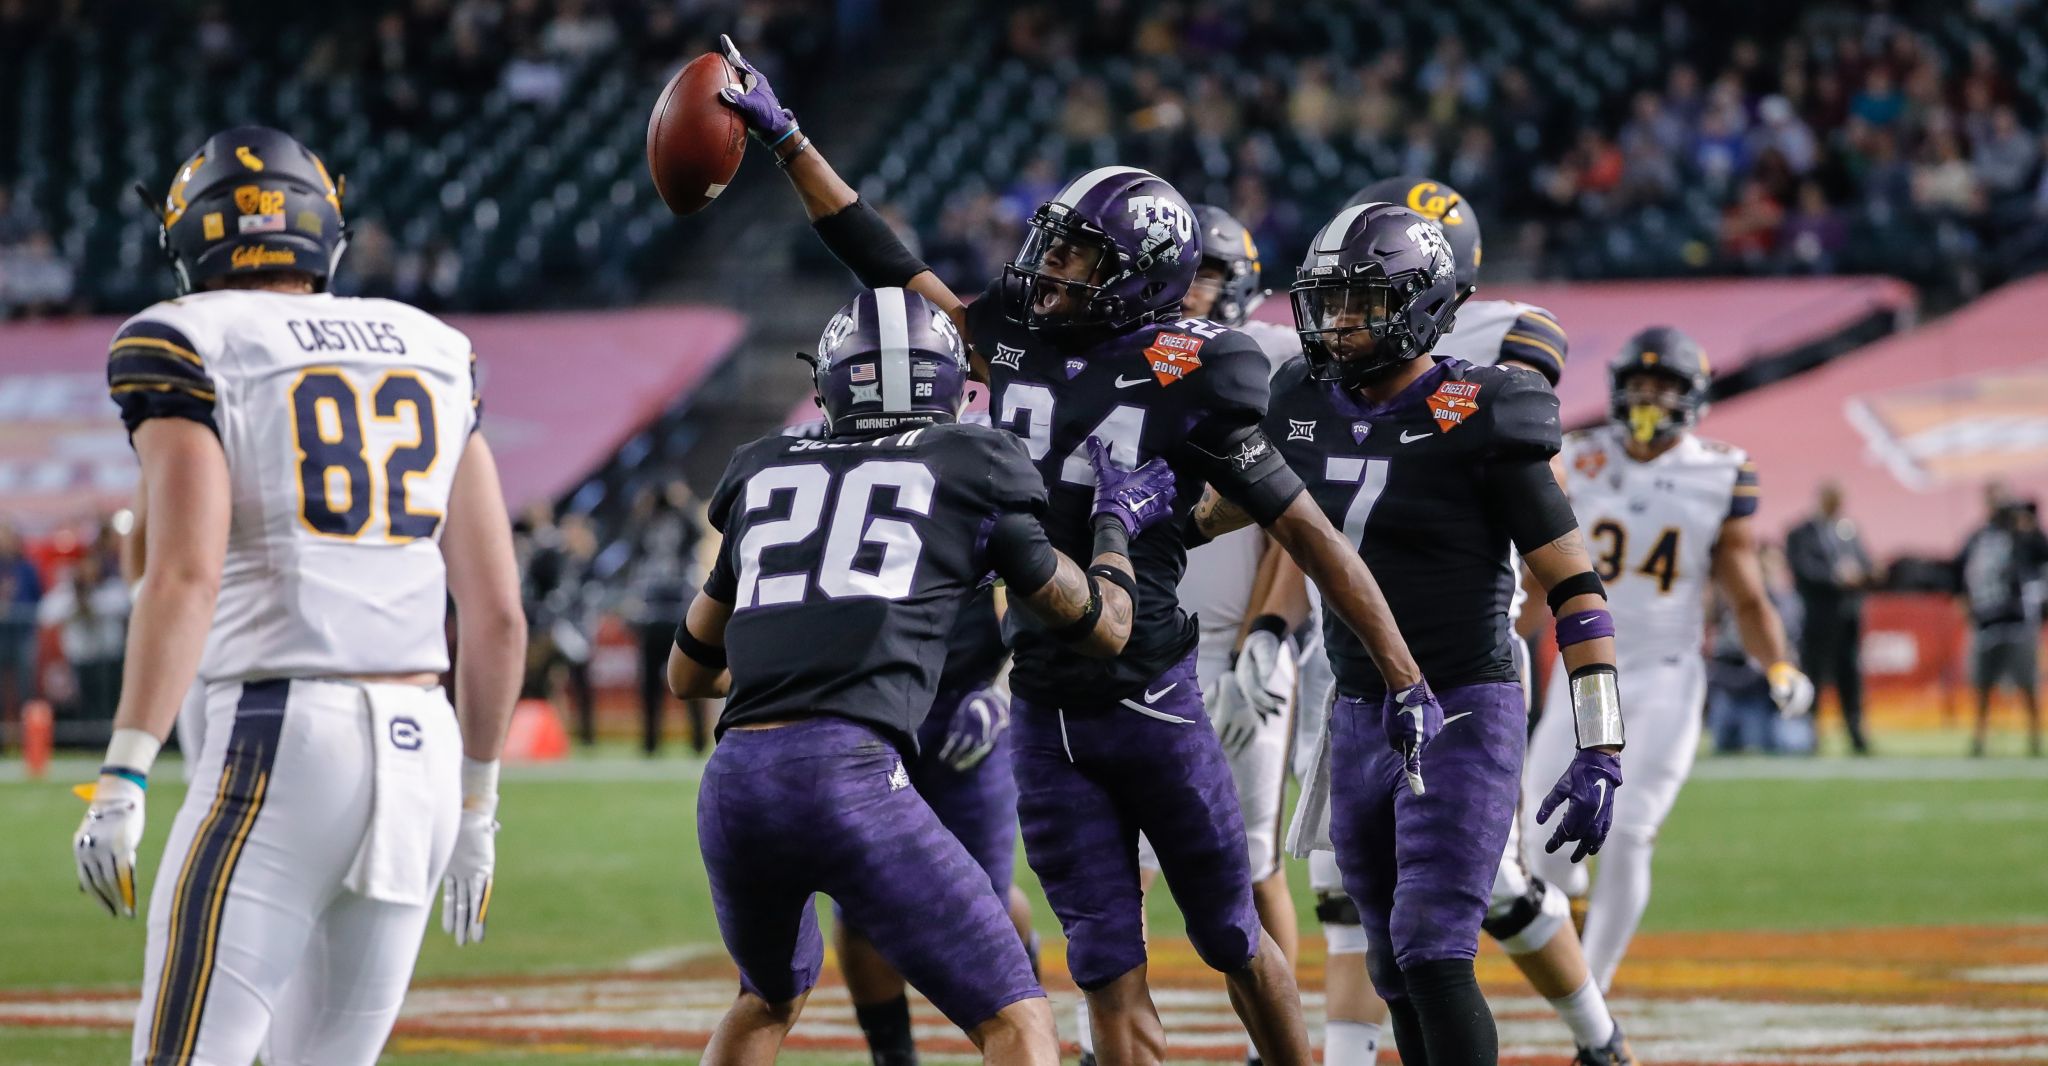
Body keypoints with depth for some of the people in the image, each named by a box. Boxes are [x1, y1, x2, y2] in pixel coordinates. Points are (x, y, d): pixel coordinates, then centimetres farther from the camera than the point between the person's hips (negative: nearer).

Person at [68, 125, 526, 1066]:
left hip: (280, 744, -6)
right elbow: (498, 615, 14)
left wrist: (123, 777, -18)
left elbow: (187, 574, -15)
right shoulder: (434, 355, 16)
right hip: (423, 749, 6)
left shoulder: (188, 348, -1)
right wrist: (476, 805, 23)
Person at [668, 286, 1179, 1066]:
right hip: (846, 774, -5)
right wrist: (1116, 521, 43)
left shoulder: (766, 473, 23)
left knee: (771, 996, 33)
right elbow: (1102, 627, 24)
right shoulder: (970, 469, 12)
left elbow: (688, 671, 34)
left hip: (730, 783, 5)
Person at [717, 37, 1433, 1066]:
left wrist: (1405, 680, -9)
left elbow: (1309, 535, -8)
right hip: (1043, 713, 5)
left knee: (1229, 939, 9)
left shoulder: (1190, 382, -11)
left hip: (1149, 700, -5)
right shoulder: (1016, 341, 4)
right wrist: (783, 139, 11)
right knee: (1108, 969, 4)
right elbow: (887, 263, 12)